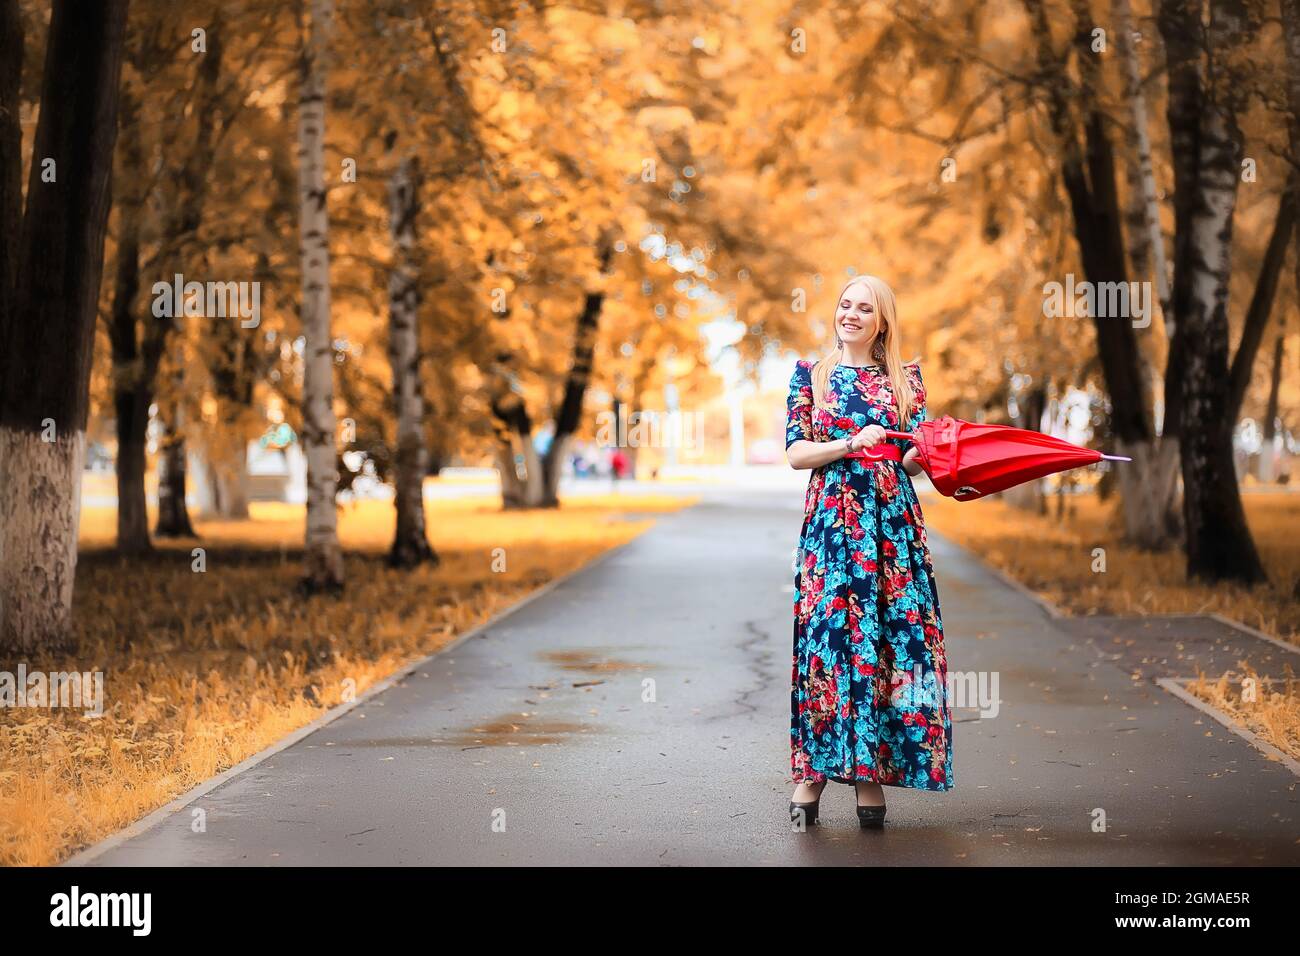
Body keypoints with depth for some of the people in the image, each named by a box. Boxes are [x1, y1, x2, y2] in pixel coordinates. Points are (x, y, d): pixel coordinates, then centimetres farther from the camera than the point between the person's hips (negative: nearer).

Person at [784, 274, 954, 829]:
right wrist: (852, 444, -12)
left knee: (893, 639, -4)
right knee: (825, 637, -7)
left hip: (893, 522, 1)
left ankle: (872, 772, 1)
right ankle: (813, 770, -1)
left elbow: (913, 458, 6)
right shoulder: (810, 375, 10)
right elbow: (795, 452, 2)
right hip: (830, 521, -1)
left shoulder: (905, 379, 12)